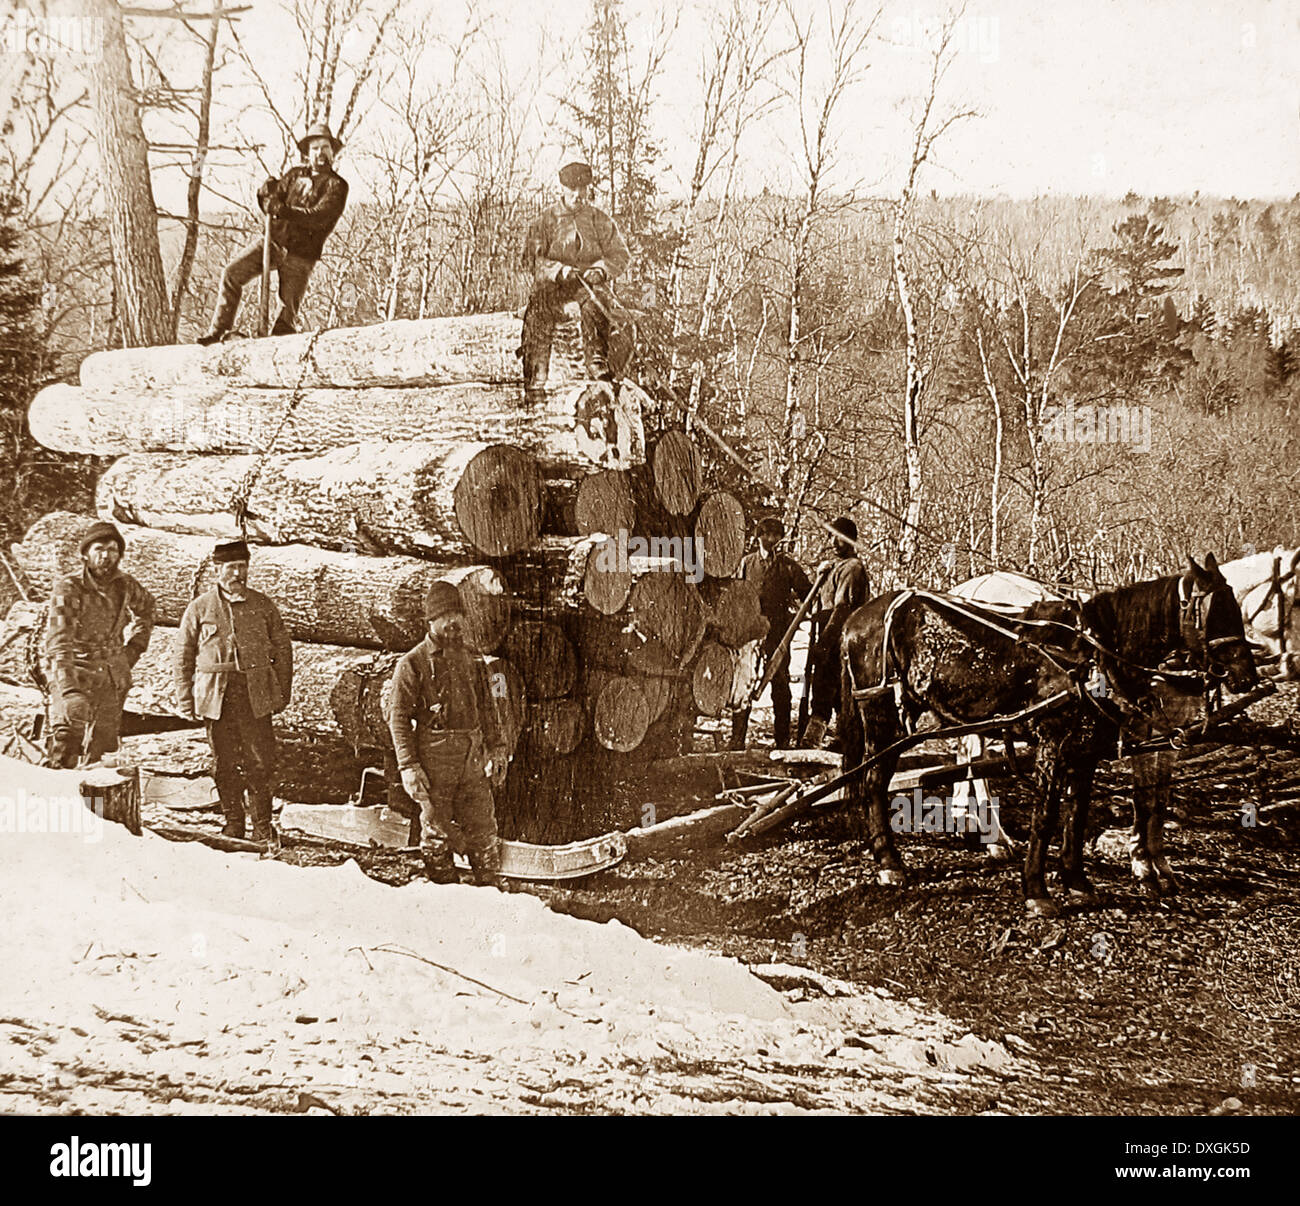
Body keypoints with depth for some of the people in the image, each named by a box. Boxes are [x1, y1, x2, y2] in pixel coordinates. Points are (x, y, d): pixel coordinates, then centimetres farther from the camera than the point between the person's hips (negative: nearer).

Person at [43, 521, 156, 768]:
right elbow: (57, 643, -23)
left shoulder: (125, 586, 1)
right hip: (75, 677, -4)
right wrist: (70, 690, -35)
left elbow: (146, 607, 27)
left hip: (112, 681, 4)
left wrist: (134, 647, 16)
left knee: (98, 752, 5)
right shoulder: (68, 588, -14)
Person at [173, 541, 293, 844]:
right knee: (224, 764, 6)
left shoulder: (263, 605, 6)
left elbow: (283, 649, 12)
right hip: (216, 698, 0)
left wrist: (283, 693, 8)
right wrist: (185, 701, 3)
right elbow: (182, 657, 8)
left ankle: (262, 826, 9)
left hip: (256, 697, 0)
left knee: (260, 762, -2)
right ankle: (233, 822, 19)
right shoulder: (199, 609, 3)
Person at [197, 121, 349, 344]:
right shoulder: (295, 174, 11)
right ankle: (219, 330, 0)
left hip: (300, 253, -4)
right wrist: (268, 194, -14)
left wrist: (282, 210, -24)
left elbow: (317, 217, -17)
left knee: (288, 310, -2)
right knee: (232, 273, -9)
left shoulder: (337, 186, -2)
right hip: (273, 238, 4)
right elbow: (271, 204, 10)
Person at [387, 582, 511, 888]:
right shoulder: (413, 664, -4)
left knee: (483, 828, 7)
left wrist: (496, 748, 15)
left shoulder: (470, 660, 13)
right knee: (437, 831, 5)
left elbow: (486, 709, 21)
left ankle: (493, 889, 16)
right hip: (435, 758, -4)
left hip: (473, 758, 4)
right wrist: (409, 766, -13)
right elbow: (398, 716, -6)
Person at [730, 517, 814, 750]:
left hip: (778, 632, -1)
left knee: (780, 685, 1)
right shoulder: (747, 562, 13)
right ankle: (737, 738, 0)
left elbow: (808, 593, 10)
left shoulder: (788, 565, 8)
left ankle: (782, 739, 8)